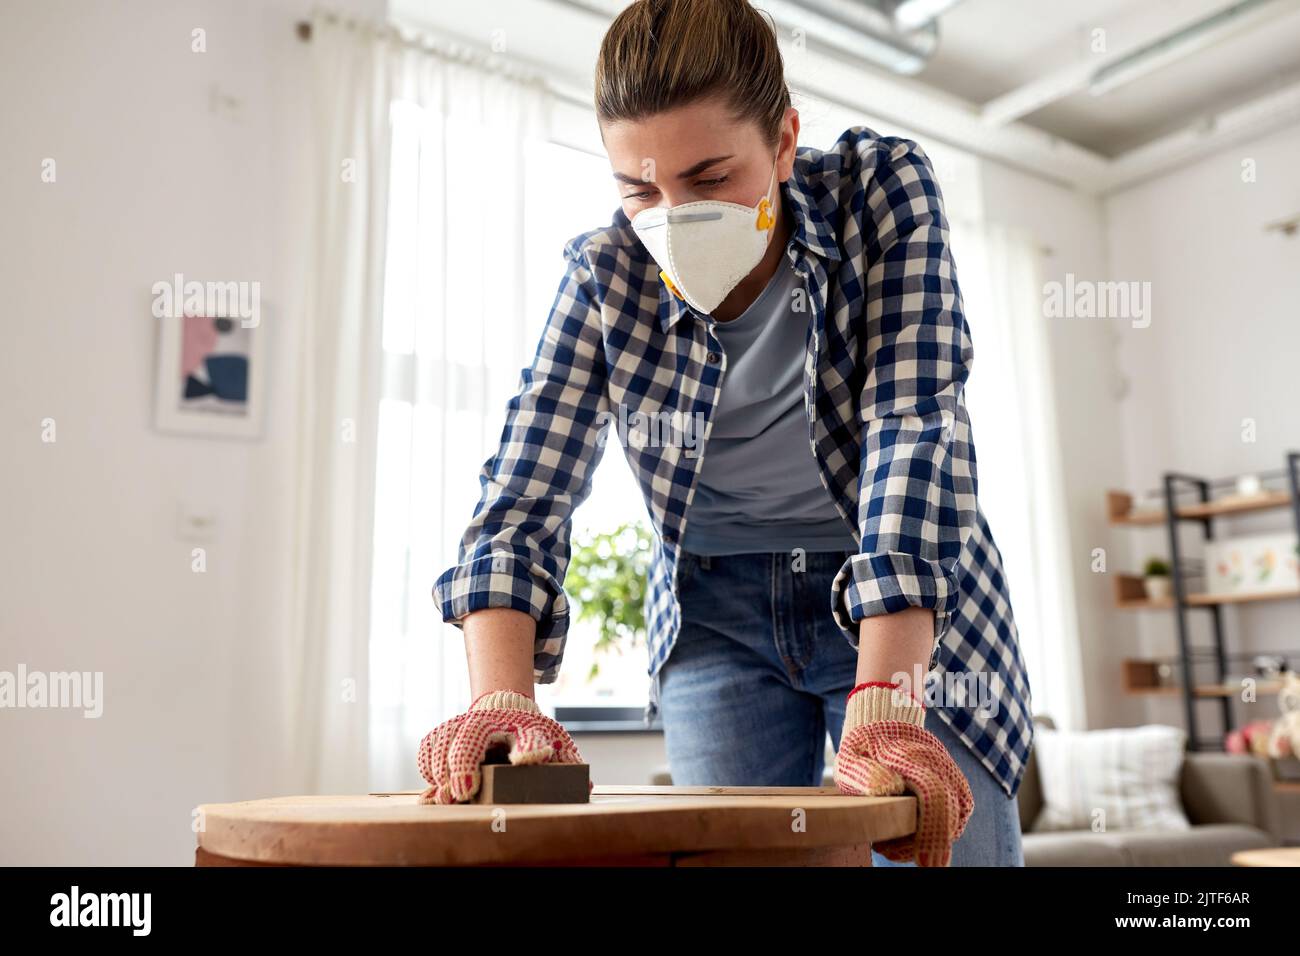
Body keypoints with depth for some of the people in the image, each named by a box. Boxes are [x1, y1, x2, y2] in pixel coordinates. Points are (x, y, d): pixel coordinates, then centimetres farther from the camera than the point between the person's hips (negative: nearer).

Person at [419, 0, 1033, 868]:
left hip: (911, 605, -1)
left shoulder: (883, 189, -16)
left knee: (945, 843, -5)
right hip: (718, 617, 2)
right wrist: (502, 699, -35)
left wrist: (884, 700, -36)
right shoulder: (605, 277, -12)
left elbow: (915, 425, -25)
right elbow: (524, 496, -17)